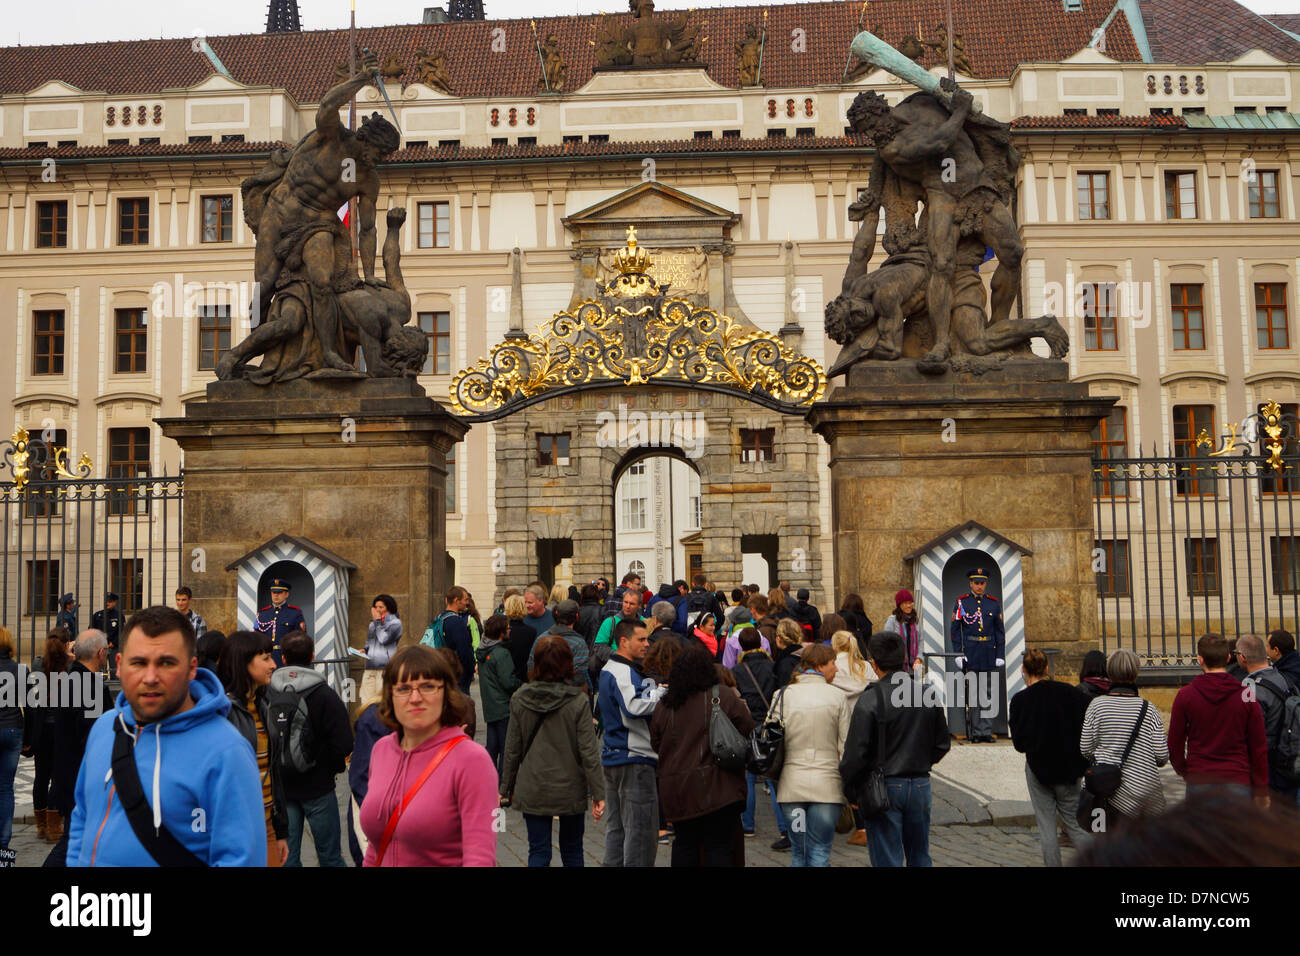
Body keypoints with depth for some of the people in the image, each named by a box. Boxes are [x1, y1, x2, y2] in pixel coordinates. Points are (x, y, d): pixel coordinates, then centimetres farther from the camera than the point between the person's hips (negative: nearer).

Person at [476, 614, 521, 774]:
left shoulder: (482, 651, 8)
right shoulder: (502, 654, -20)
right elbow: (508, 682, -22)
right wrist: (522, 684, -3)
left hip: (489, 706, 9)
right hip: (503, 706, -9)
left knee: (491, 746, 16)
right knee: (506, 748, -1)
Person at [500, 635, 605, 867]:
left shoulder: (519, 699, -6)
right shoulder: (577, 701, -13)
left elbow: (512, 749, 0)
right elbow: (588, 751, -12)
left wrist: (506, 788, 10)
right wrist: (598, 793, -7)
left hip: (532, 790, 1)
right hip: (570, 791, -1)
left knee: (538, 852, 7)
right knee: (572, 852, 17)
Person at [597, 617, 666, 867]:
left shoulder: (609, 669, 16)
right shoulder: (623, 672, -18)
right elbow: (635, 707, -32)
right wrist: (663, 691, -22)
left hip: (612, 756, 11)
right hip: (633, 757, -10)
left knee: (616, 825, 17)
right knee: (641, 828, -5)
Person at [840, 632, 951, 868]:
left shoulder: (869, 700, -15)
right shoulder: (929, 695, 2)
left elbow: (856, 753, -15)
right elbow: (942, 744, 10)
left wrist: (851, 790, -3)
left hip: (885, 788, -5)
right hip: (921, 785, 5)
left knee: (887, 860, 3)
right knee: (920, 857, 18)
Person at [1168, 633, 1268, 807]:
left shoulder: (1185, 696, -4)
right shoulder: (1246, 696, -2)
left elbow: (1175, 745, 1)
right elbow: (1259, 748, 0)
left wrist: (1183, 770, 20)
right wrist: (1261, 792, 8)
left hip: (1199, 781, 0)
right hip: (1238, 782, 0)